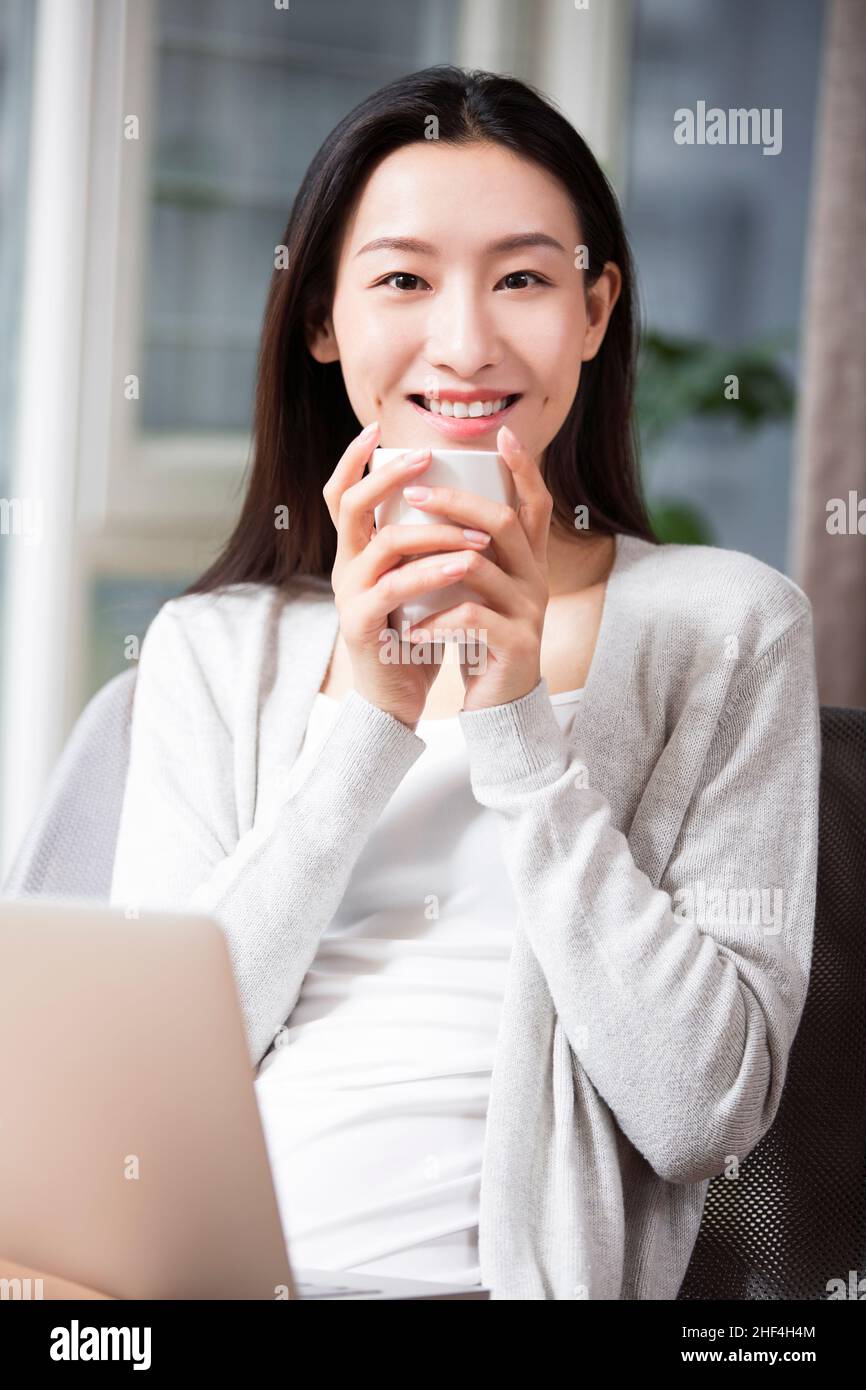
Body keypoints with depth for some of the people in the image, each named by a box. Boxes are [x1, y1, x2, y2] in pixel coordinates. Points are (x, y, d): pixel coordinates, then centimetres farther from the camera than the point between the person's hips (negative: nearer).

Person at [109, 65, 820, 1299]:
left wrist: (518, 728, -10)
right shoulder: (211, 645, 9)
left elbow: (702, 1115, -4)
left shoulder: (726, 625, 3)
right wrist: (363, 722, -8)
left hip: (496, 1265, -1)